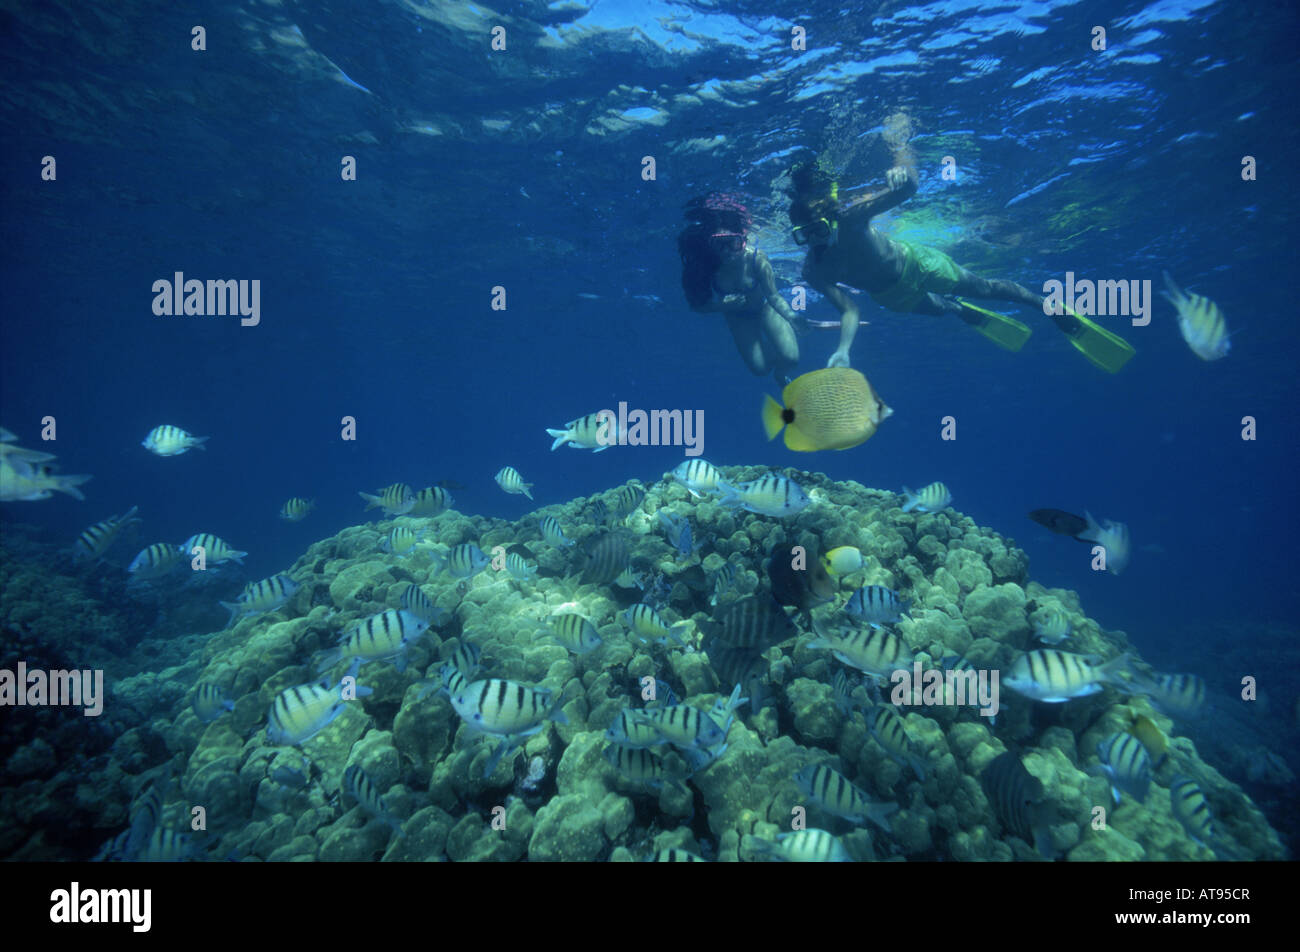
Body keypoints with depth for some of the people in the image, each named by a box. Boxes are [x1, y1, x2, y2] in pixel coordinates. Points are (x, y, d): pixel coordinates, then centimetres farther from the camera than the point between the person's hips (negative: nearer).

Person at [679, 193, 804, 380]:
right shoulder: (706, 265, -30)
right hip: (737, 317, 2)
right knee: (759, 368, 1)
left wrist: (792, 317, -50)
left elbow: (773, 297, -31)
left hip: (764, 308, -1)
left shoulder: (756, 258, -35)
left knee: (790, 358, -13)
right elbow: (697, 305, -19)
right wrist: (721, 305, -38)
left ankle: (780, 376, 27)